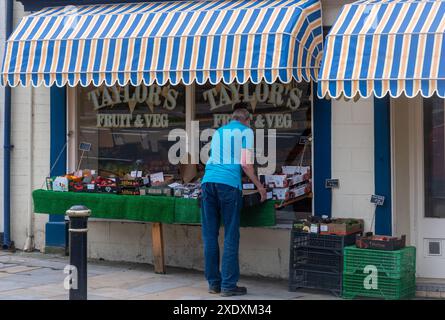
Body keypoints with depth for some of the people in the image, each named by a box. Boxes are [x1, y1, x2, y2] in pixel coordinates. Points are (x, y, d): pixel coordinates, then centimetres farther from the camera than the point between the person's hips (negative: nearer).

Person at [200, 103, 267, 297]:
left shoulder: (218, 132, 26)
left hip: (208, 181, 5)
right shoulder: (246, 131, 9)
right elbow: (246, 164, 0)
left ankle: (213, 283, 11)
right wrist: (259, 186, 10)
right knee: (231, 236, -1)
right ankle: (228, 285, -2)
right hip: (229, 184, -5)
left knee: (210, 235, 7)